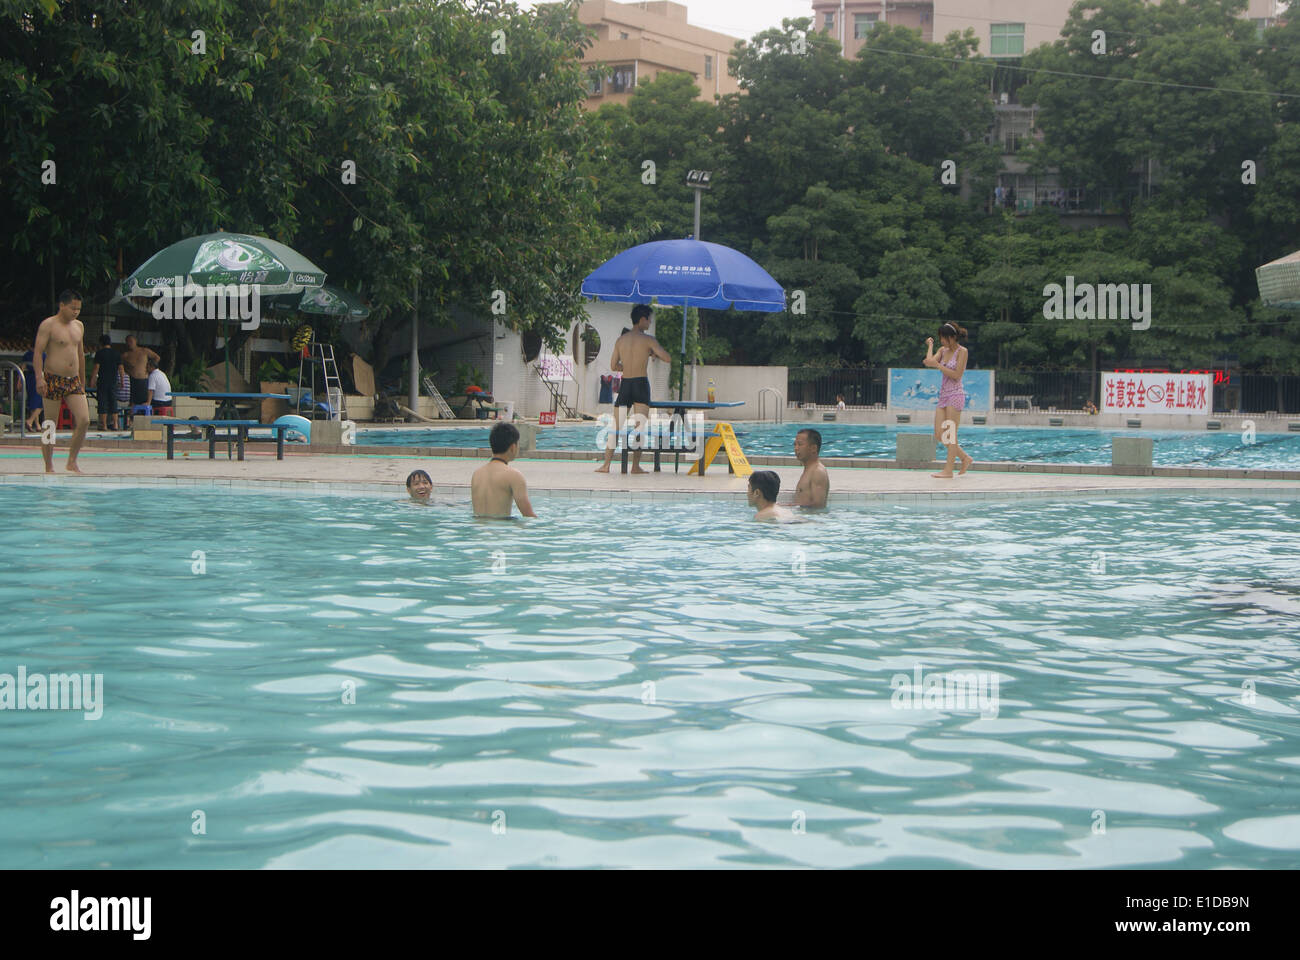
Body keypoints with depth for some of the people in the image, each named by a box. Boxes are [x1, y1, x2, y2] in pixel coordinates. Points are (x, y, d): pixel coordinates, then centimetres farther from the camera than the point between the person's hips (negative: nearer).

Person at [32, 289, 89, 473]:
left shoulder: (79, 326, 15)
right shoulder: (48, 325, -5)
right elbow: (37, 352, -11)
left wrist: (82, 382, 24)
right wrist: (39, 378, -23)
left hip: (73, 381, 6)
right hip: (53, 380, -6)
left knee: (84, 420, -9)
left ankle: (72, 462, 3)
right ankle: (49, 467, 7)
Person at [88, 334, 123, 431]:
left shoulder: (99, 353, -5)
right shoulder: (117, 353, 7)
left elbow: (96, 367, -10)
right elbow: (120, 368, 7)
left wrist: (92, 379, -5)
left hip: (102, 380, -4)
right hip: (114, 381, 4)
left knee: (102, 402, -1)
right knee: (113, 402, 9)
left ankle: (104, 425, -4)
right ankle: (115, 424, 5)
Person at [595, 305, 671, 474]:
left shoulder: (620, 340, 8)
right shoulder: (648, 340, -5)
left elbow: (613, 366, 12)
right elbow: (668, 359, -8)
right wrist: (653, 353, 11)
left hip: (625, 384, 4)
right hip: (641, 383, -4)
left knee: (616, 427, 7)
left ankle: (606, 464, 2)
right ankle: (636, 465, -6)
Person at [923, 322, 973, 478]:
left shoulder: (962, 351, -7)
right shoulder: (943, 350, 14)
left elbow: (957, 375, -14)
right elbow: (929, 361, -1)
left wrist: (938, 365, -18)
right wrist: (930, 345, 9)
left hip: (955, 395, -8)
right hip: (943, 395, 8)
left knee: (951, 434, -7)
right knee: (939, 435, 3)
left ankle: (948, 470, -5)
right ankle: (965, 458, 16)